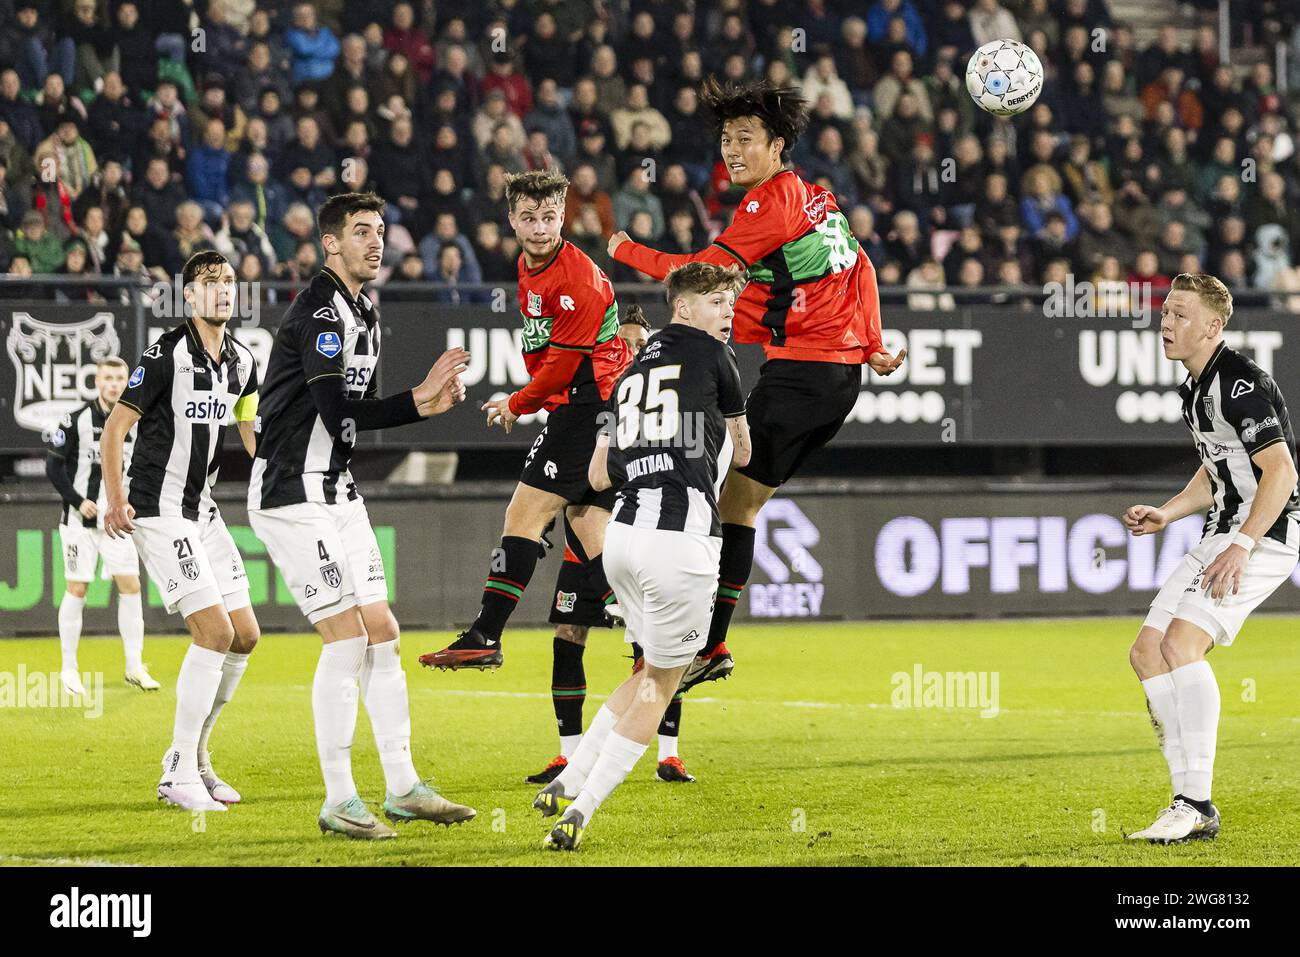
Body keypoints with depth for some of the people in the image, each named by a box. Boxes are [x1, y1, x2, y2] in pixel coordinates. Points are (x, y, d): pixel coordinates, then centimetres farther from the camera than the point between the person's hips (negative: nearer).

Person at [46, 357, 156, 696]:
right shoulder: (77, 420, -7)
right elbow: (53, 466, -5)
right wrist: (77, 501, -14)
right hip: (80, 519, -4)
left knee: (131, 586, -2)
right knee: (76, 589, -2)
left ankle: (135, 667, 5)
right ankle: (69, 669, 7)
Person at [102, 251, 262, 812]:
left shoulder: (241, 360, 9)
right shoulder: (168, 353, -14)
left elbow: (252, 430, 23)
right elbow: (116, 426, -13)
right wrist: (116, 500, -23)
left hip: (203, 510, 8)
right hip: (159, 510, -8)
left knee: (244, 635, 5)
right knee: (215, 630, -17)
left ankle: (194, 755, 19)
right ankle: (179, 775, -11)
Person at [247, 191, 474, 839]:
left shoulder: (362, 313, 15)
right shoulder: (320, 313, -17)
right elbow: (338, 413, -24)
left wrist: (423, 398, 1)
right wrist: (420, 402, -21)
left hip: (336, 491, 10)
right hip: (294, 495, -10)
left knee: (382, 635, 8)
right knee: (347, 638, -11)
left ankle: (403, 788, 14)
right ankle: (338, 802, -4)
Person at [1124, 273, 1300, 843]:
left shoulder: (1241, 383, -16)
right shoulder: (1194, 390, 15)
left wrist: (1240, 548, -28)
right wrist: (1166, 514, 14)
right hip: (1223, 533, 10)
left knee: (1181, 643, -23)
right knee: (1147, 653, 5)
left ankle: (1196, 804, -22)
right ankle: (1191, 807, 6)